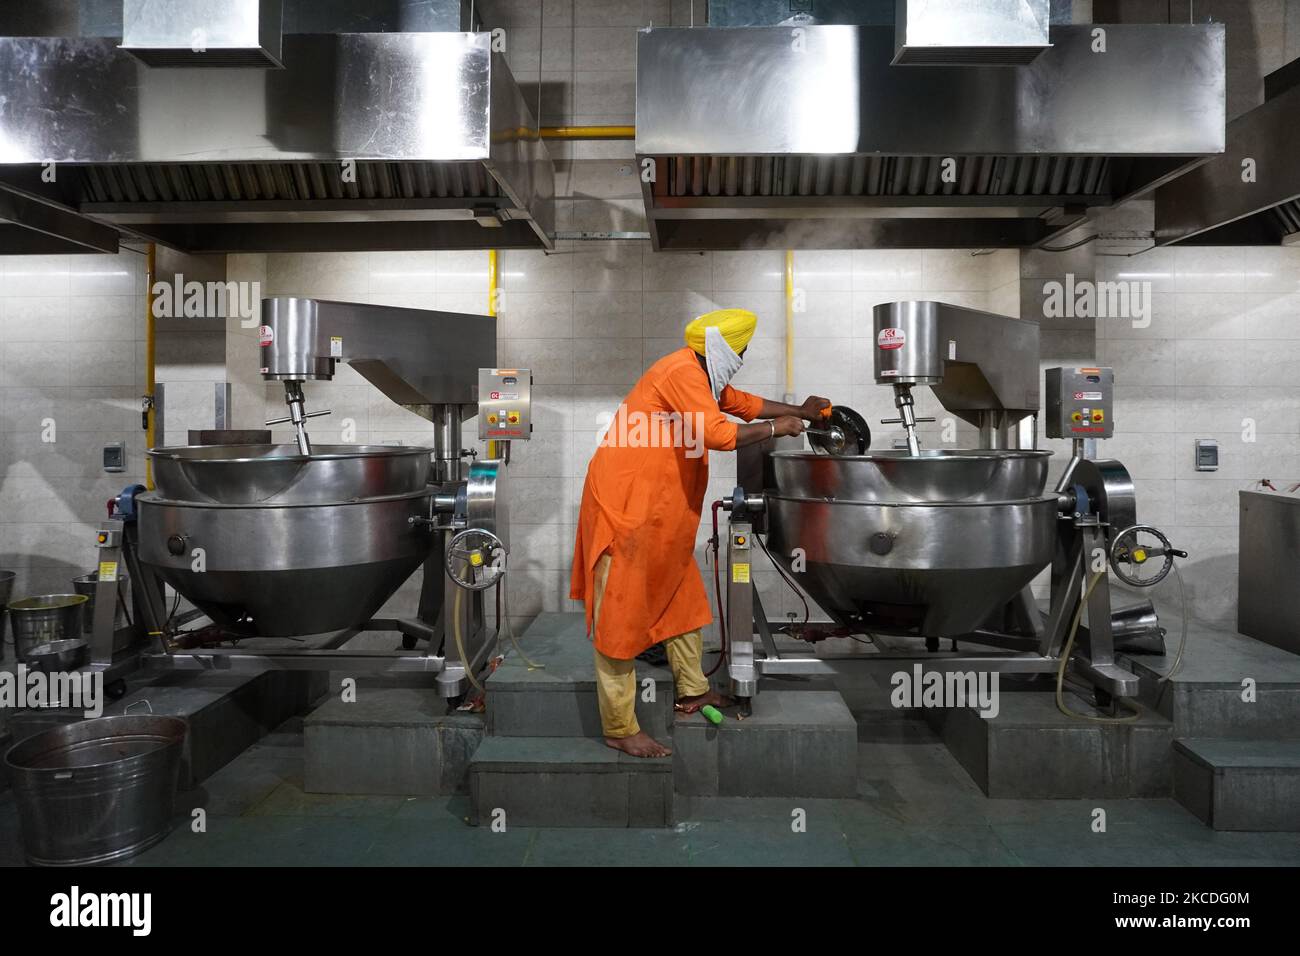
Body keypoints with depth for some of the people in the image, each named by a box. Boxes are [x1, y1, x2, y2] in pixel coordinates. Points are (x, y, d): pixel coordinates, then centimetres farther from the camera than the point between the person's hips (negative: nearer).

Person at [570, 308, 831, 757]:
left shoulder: (701, 375, 14)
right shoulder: (683, 372, -18)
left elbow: (740, 401, 27)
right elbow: (718, 434, -27)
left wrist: (799, 412, 24)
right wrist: (775, 428, -13)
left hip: (661, 509, 11)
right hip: (625, 505, -11)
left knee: (681, 597, 18)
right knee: (620, 614, -4)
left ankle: (692, 692, 33)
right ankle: (619, 728, 3)